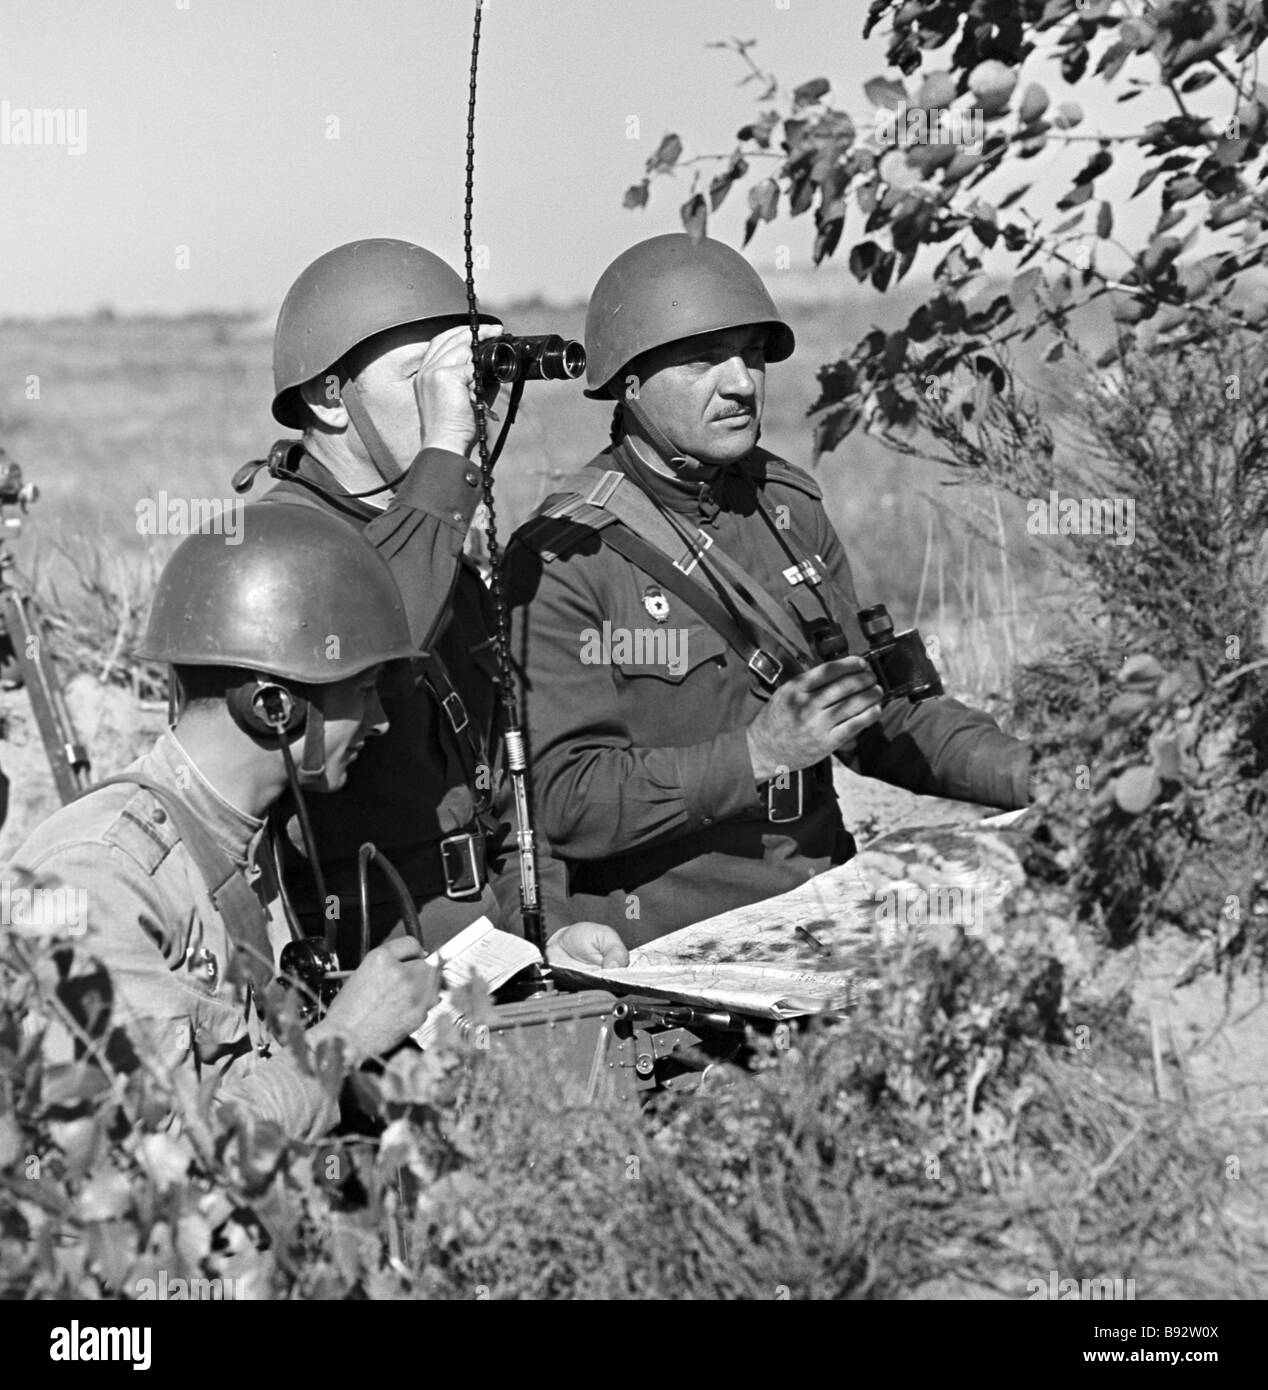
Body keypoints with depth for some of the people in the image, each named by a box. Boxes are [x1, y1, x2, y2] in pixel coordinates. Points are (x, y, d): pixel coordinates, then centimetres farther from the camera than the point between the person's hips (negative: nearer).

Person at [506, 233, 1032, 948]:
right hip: (664, 948, -6)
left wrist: (1031, 774, 3)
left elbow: (879, 713, 17)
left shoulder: (789, 507, 12)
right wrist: (757, 755, -21)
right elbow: (569, 804, -14)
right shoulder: (560, 559, -9)